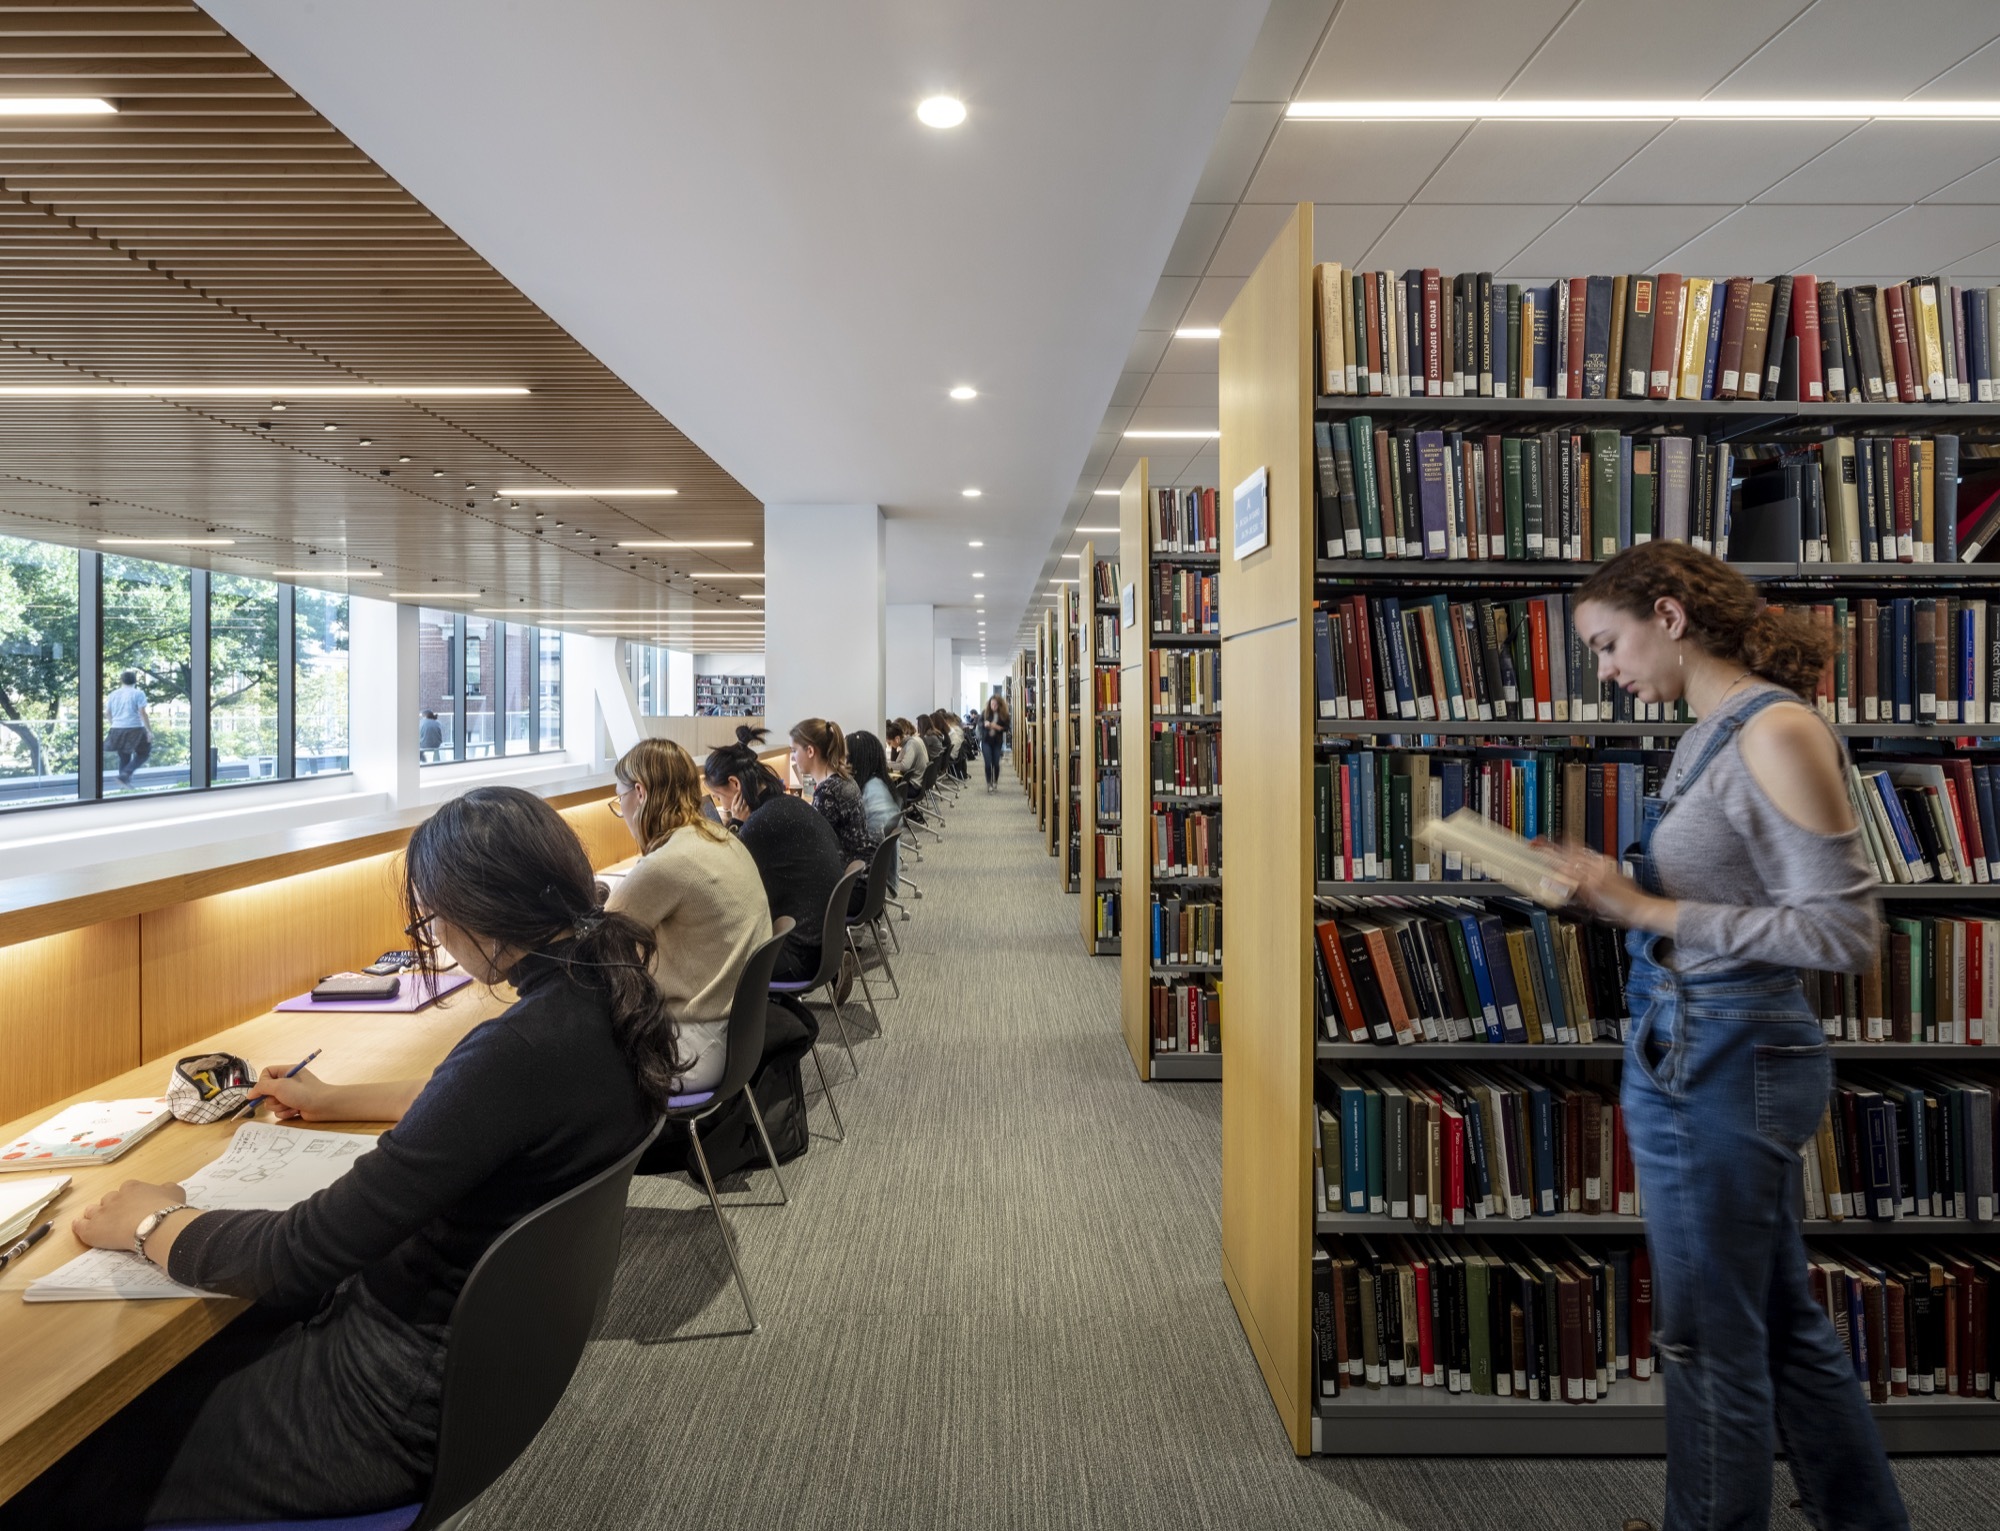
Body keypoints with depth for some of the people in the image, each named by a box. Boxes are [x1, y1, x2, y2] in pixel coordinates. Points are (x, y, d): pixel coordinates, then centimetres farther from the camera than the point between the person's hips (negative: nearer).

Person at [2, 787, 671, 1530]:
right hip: (485, 1337, 9)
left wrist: (152, 1225, -7)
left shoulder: (524, 1045, -34)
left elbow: (299, 1259, -25)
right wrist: (335, 1100, 24)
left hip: (406, 1398, -8)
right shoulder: (604, 994, -5)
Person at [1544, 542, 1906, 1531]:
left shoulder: (1777, 731, -17)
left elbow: (1843, 933, -18)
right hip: (1697, 1053, 9)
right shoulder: (1709, 735, 9)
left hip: (1720, 1066, -9)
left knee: (1710, 1340, 8)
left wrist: (1648, 909, -22)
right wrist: (1611, 886, 1)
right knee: (1781, 1324, 23)